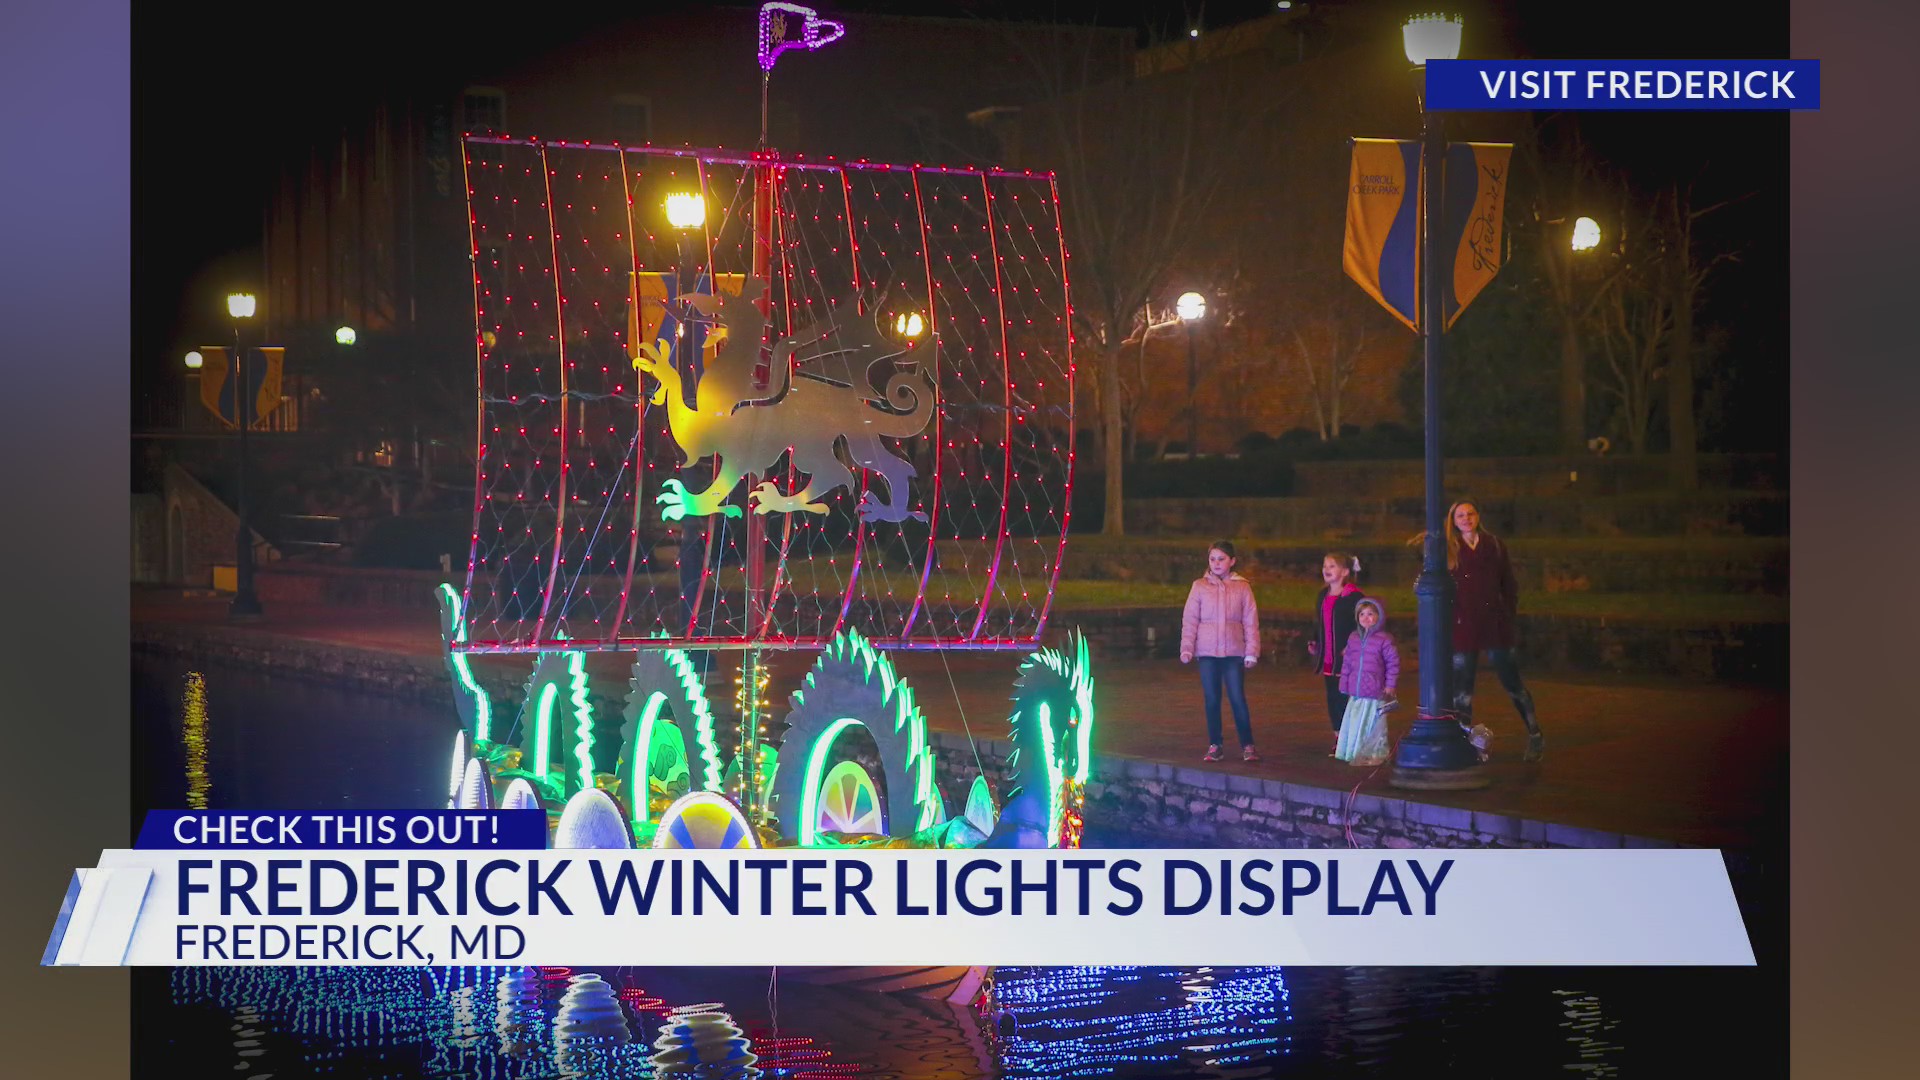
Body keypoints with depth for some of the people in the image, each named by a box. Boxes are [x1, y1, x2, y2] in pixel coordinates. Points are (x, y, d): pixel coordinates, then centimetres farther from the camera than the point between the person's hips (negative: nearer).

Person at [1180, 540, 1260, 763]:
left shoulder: (1242, 587, 2)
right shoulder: (1200, 587, 3)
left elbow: (1250, 621, 3)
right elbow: (1189, 619, 2)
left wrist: (1251, 651, -2)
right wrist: (1187, 648, -6)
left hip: (1234, 652, -1)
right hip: (1207, 652, 1)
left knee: (1238, 699, -4)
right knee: (1212, 700, 5)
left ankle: (1247, 746, 3)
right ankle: (1214, 746, 13)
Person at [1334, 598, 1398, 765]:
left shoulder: (1384, 639, -8)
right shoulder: (1353, 638, 10)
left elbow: (1393, 662, -4)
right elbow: (1347, 662, 15)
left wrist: (1390, 685, -7)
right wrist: (1345, 685, 14)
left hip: (1375, 694, -5)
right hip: (1355, 693, 5)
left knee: (1375, 725, 2)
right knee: (1354, 724, 9)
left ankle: (1377, 754, 11)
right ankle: (1355, 753, 20)